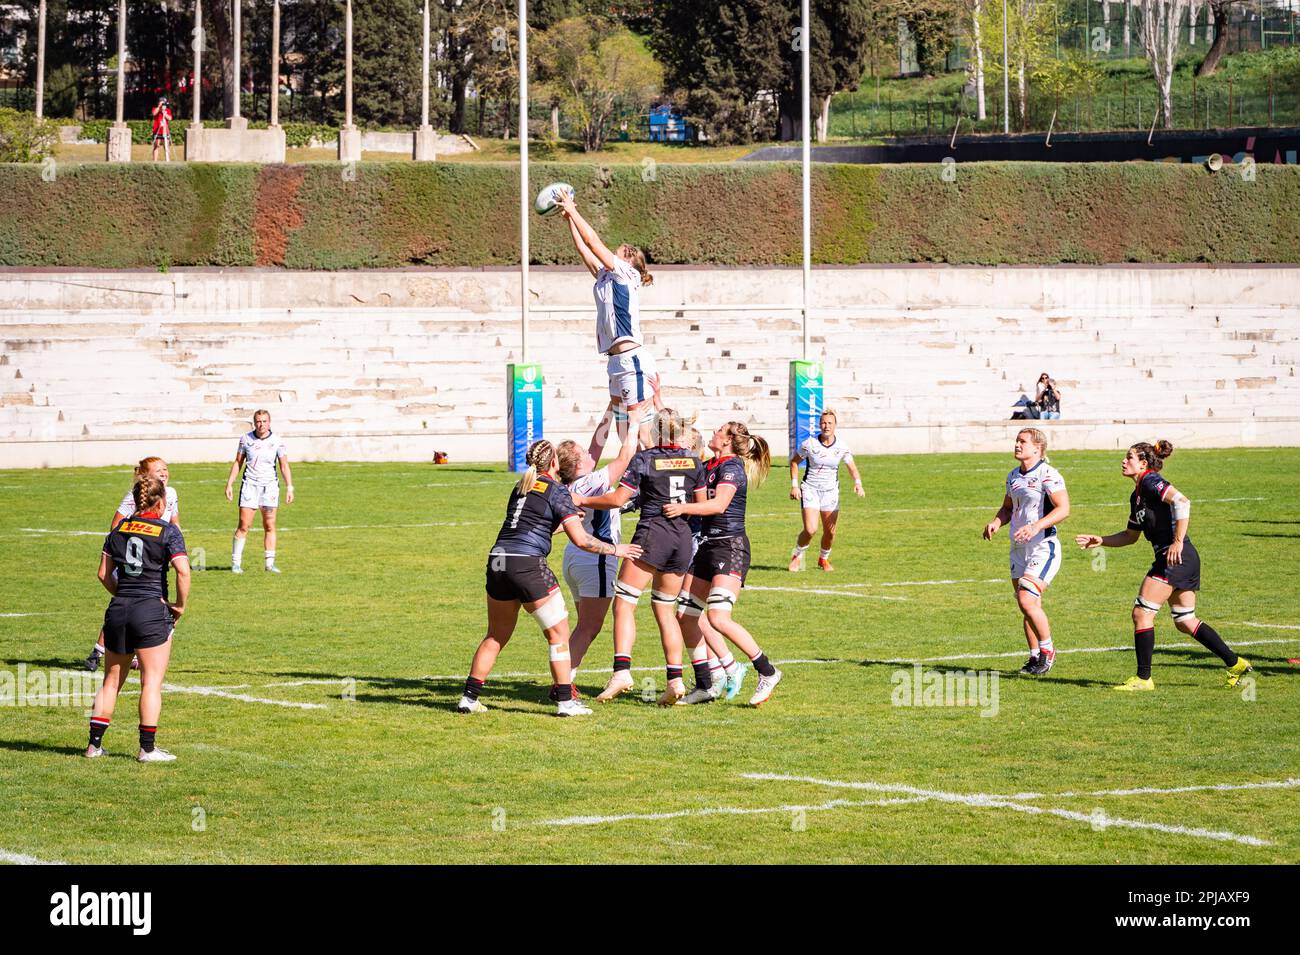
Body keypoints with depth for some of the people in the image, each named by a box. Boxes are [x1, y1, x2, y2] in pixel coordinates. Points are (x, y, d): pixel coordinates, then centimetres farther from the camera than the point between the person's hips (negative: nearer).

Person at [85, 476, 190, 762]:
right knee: (152, 682, 0)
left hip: (118, 610, 5)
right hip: (152, 610, -5)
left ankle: (94, 744, 14)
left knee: (112, 680, 14)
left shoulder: (119, 529, 8)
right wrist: (180, 605, -4)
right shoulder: (168, 531, -6)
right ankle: (147, 748, -1)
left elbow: (104, 573, 8)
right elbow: (183, 570, -16)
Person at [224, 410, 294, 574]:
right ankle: (235, 563, -1)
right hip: (250, 484, 0)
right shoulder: (246, 439, 1)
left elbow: (284, 466, 1)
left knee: (270, 526, 1)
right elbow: (238, 462, 10)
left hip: (270, 485, 0)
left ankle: (270, 563, 7)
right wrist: (229, 484, 6)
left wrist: (289, 488, -6)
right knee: (244, 525, -6)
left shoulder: (277, 442, -2)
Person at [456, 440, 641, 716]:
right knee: (559, 633, 4)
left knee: (496, 636, 18)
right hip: (528, 564, -7)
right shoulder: (557, 491, -3)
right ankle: (565, 701, 1)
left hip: (498, 559, 7)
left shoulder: (521, 487, 18)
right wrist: (615, 549, 5)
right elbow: (580, 540, -7)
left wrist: (562, 523, 45)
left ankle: (469, 698, 16)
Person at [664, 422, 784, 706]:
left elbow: (718, 504, -25)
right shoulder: (708, 467, 16)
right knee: (686, 616, 5)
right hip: (706, 546, 9)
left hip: (730, 547, -9)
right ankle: (704, 686, 12)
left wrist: (684, 508, -34)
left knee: (718, 618, -21)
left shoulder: (731, 467, -11)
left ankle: (767, 672, -9)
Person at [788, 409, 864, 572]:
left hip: (831, 491, 2)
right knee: (810, 530, -17)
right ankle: (797, 556, 11)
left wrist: (858, 483, -22)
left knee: (830, 532, 4)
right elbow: (794, 461, 4)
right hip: (810, 490, -2)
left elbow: (852, 468, -1)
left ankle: (824, 559, 32)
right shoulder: (809, 444, -9)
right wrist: (794, 485, -3)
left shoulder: (842, 448, -5)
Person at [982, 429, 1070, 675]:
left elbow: (1063, 508, -20)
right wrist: (996, 522, 4)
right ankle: (1035, 656, 17)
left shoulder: (1048, 474, -11)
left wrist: (1035, 526, -30)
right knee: (1025, 605, 8)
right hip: (1018, 549, 8)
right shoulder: (1013, 475, 14)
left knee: (1027, 600, -18)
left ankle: (1048, 650, -1)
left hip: (1043, 547, -8)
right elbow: (1007, 507, 26)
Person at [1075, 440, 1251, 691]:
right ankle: (1235, 664, 18)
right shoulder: (1136, 495, 19)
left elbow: (1182, 501, -25)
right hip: (1183, 560, 10)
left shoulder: (1151, 482, -10)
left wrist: (1178, 541, -27)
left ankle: (1143, 678, -1)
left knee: (1142, 613, -6)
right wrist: (1100, 541, 18)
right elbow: (1130, 536, 28)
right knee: (1185, 621, 15)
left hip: (1175, 557, -10)